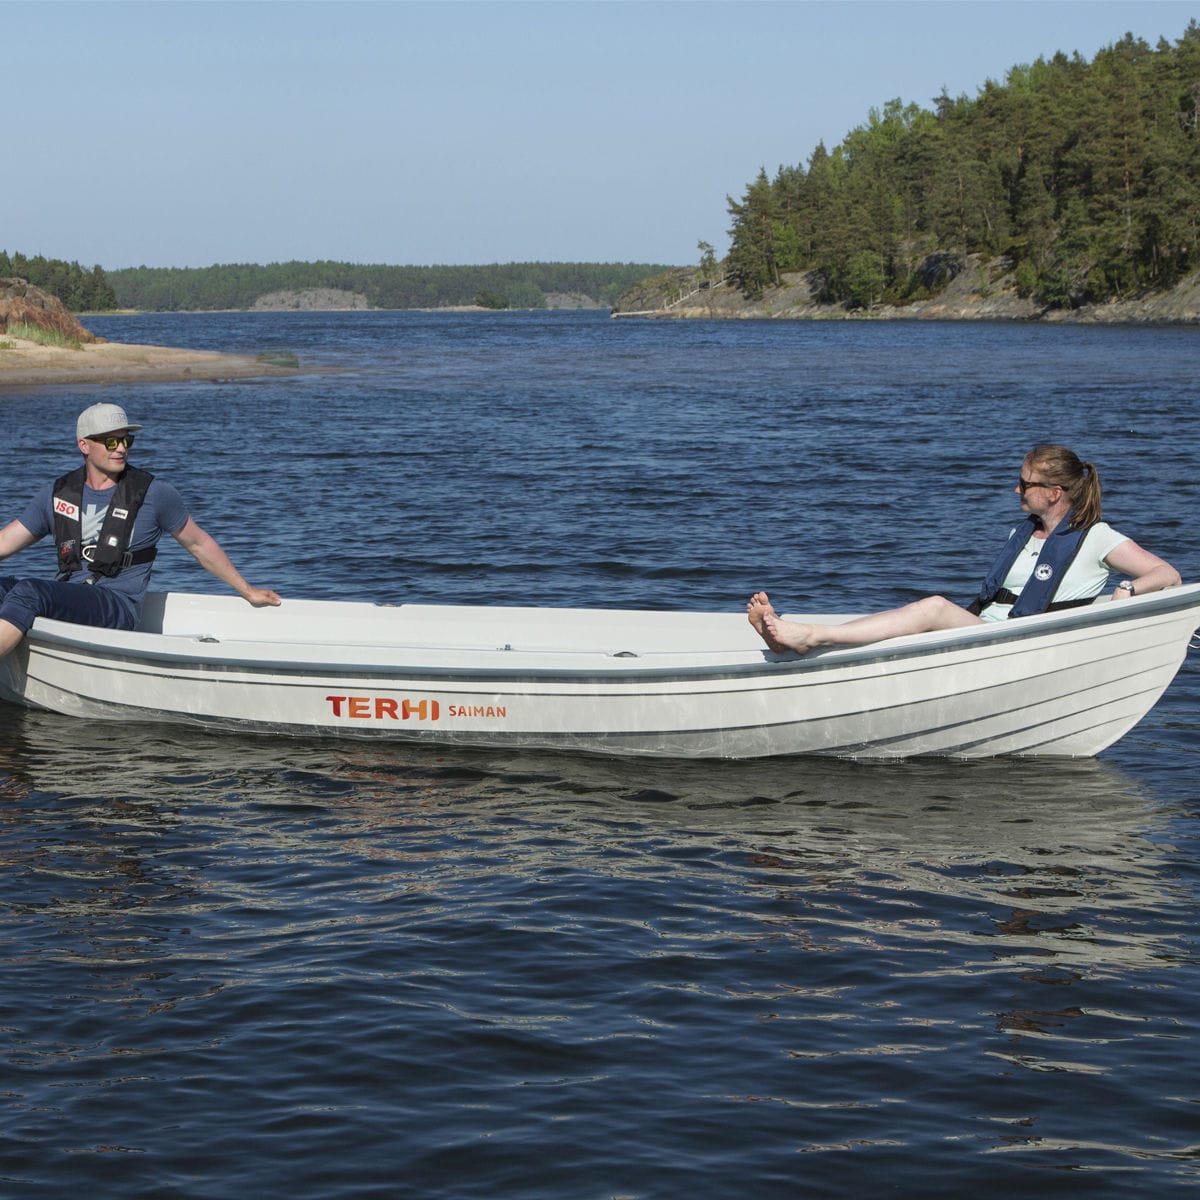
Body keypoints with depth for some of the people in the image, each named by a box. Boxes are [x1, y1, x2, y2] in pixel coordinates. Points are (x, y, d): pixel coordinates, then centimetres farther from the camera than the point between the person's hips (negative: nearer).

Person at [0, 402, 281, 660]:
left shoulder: (154, 495, 5)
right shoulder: (57, 494, 14)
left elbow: (199, 544, 17)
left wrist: (248, 591, 21)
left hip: (117, 609, -5)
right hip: (62, 601, 5)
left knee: (27, 593, -33)